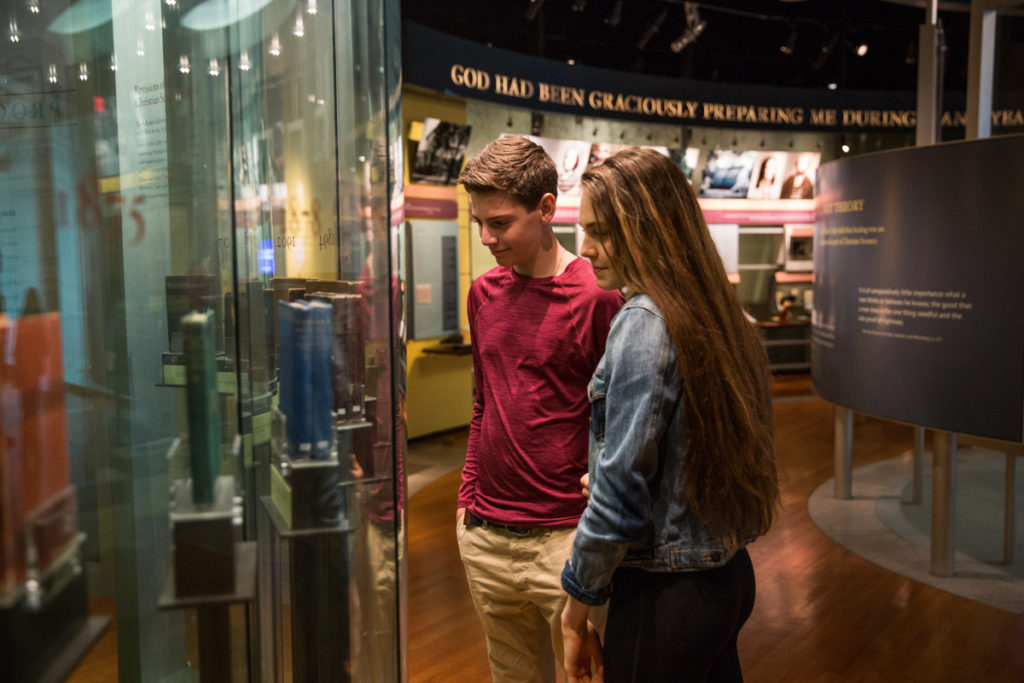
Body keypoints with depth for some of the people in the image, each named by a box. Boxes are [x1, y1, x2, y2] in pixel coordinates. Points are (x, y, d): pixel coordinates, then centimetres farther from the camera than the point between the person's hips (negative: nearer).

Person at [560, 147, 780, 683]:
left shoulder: (643, 323, -20)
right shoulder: (717, 317, 5)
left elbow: (620, 497, -20)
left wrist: (577, 609, -10)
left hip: (667, 594, -8)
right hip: (728, 575, 8)